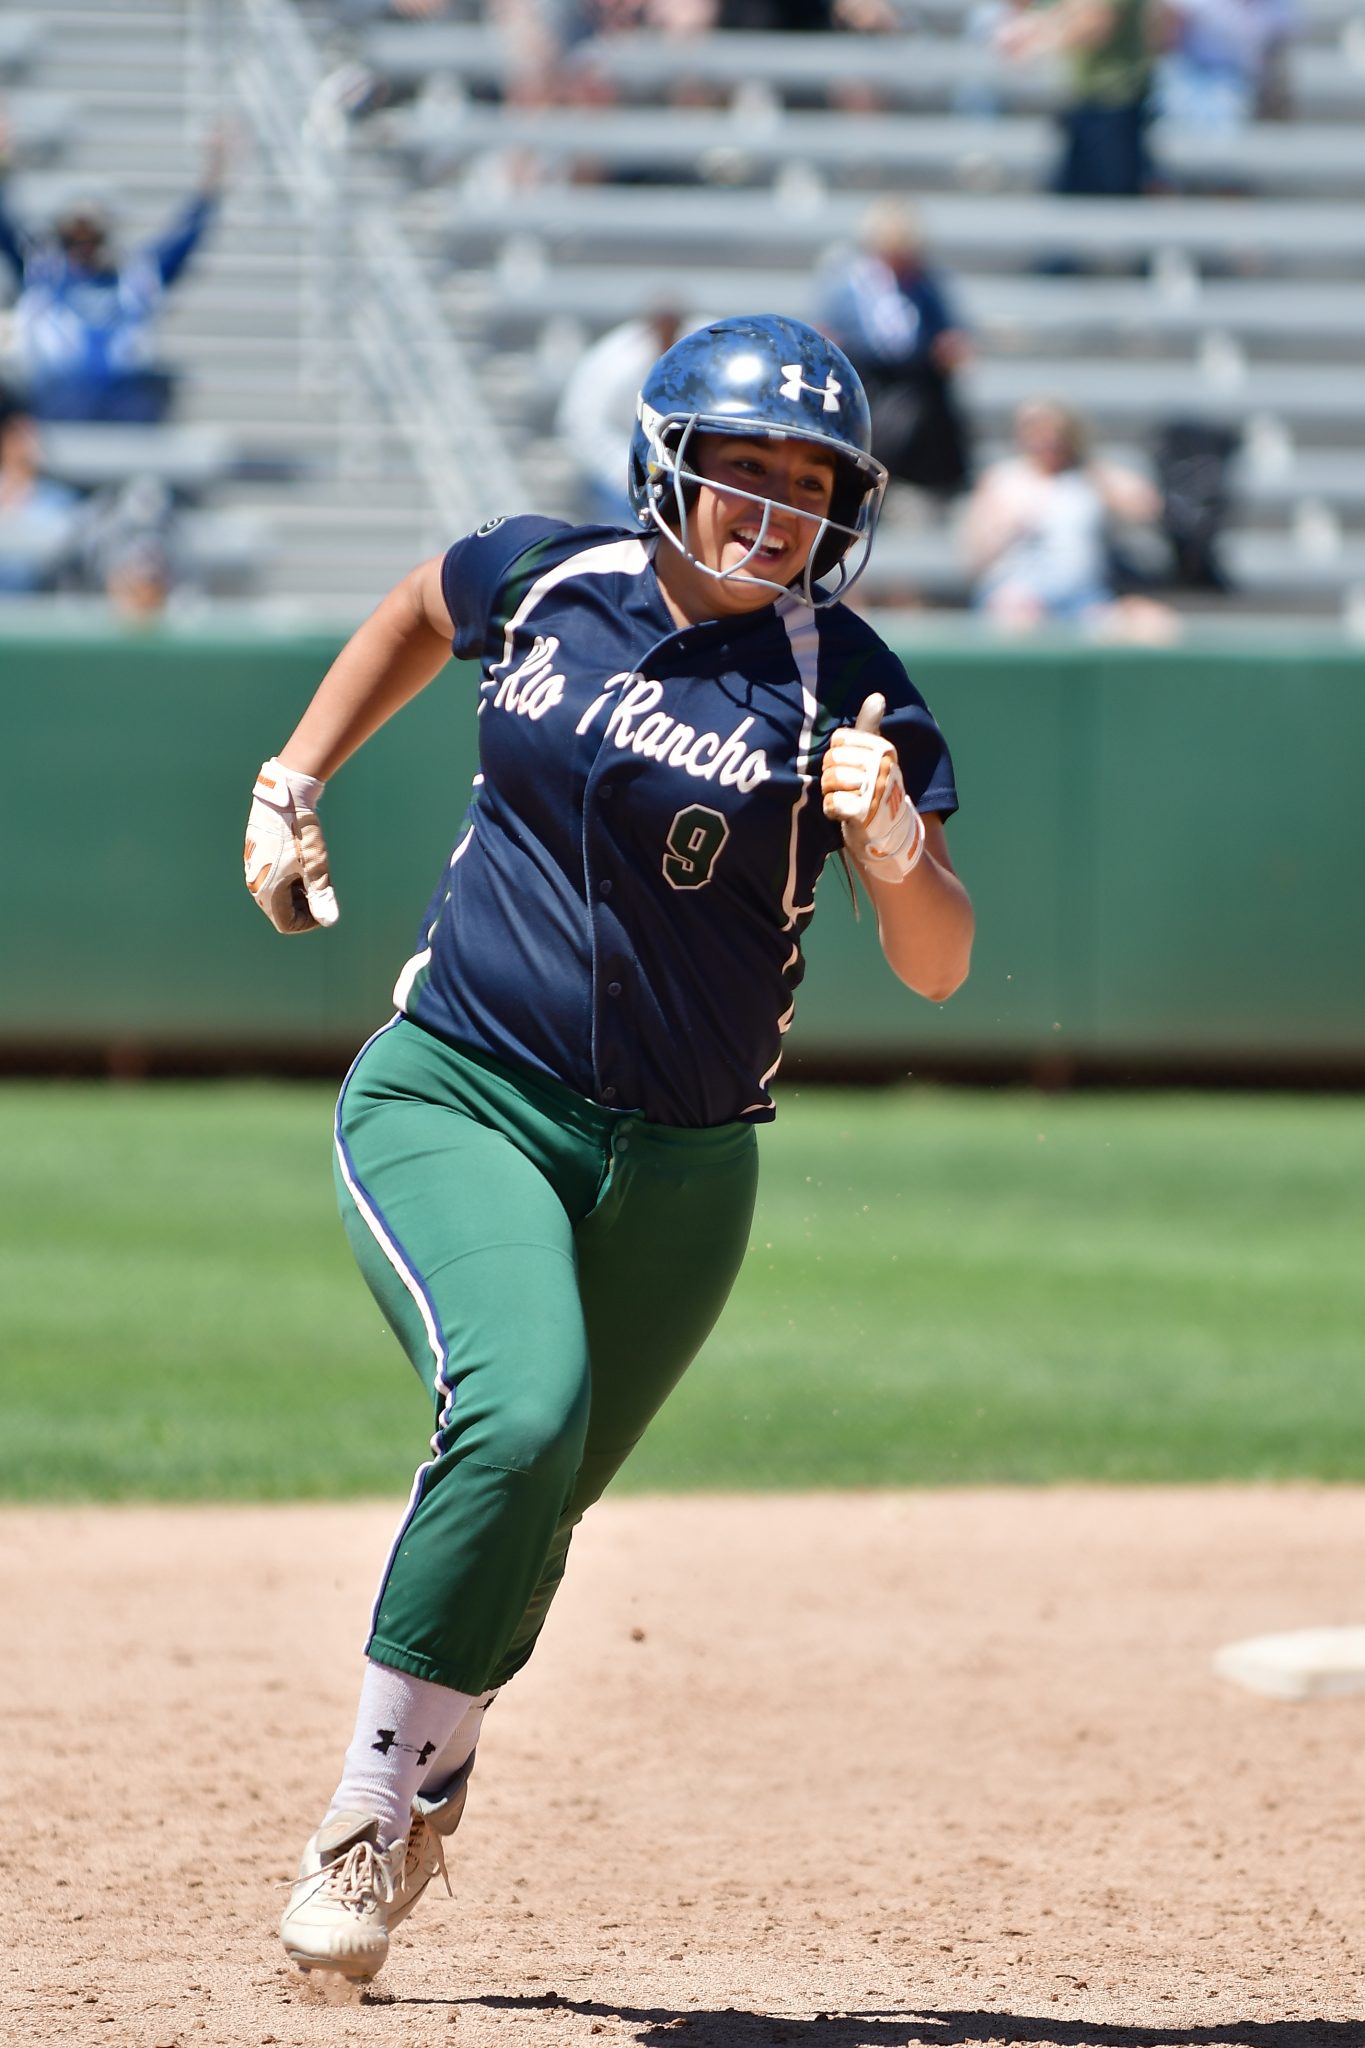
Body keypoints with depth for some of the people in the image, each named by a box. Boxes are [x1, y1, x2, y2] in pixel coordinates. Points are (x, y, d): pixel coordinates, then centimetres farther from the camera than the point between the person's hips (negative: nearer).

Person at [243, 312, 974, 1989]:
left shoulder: (843, 686, -9)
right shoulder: (542, 579, -2)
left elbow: (937, 970, -15)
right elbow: (418, 612, 23)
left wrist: (893, 844, -34)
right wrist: (291, 785, 18)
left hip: (676, 1171, 1)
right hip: (451, 1099, -1)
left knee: (523, 1515, 8)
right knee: (520, 1409, -26)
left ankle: (417, 1791, 34)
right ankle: (380, 1788, -13)